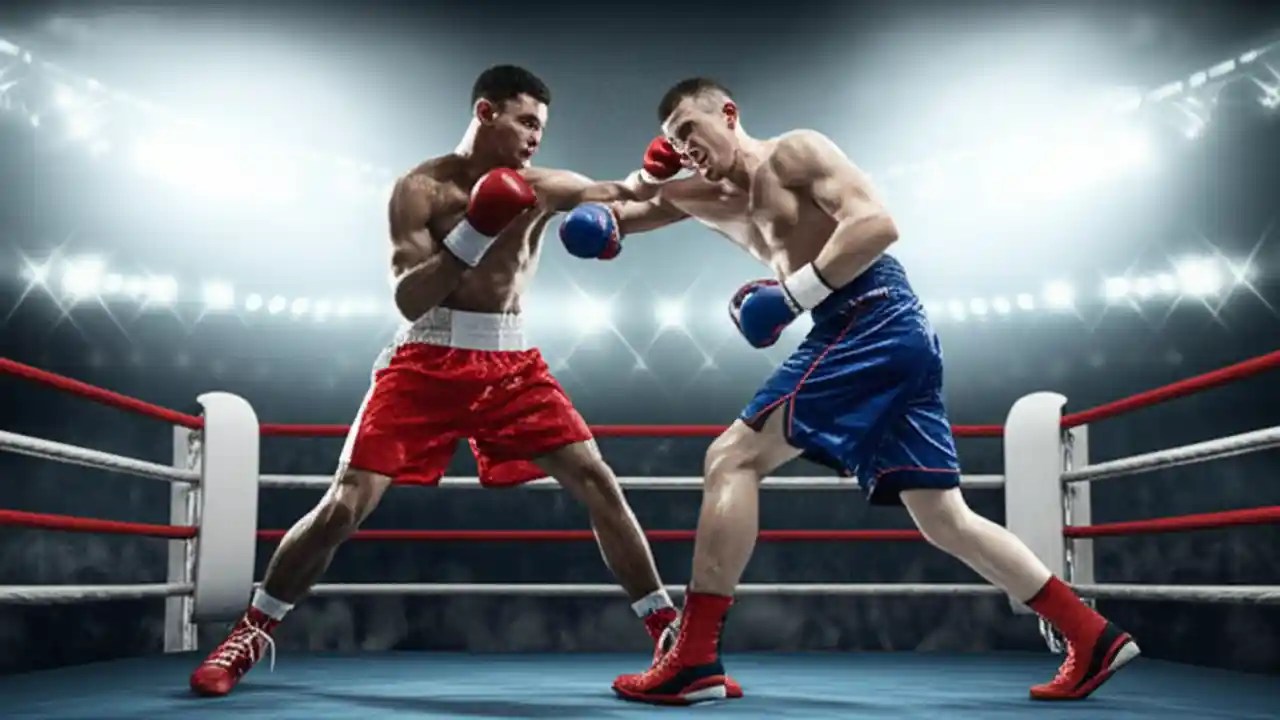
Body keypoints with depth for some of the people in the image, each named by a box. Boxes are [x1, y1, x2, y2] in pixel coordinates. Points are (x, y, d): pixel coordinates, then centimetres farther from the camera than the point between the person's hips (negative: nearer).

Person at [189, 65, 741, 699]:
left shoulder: (543, 188, 4)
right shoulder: (421, 189, -7)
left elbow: (632, 195, 9)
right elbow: (409, 301, -15)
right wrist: (471, 236, -26)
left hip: (510, 361, 3)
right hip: (429, 359, -3)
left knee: (597, 482, -5)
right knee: (345, 505, -8)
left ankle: (669, 633, 6)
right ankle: (252, 631, 13)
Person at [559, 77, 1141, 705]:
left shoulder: (794, 152, 0)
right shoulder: (712, 197, 24)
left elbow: (878, 224, -12)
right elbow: (637, 209, 29)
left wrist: (793, 294, -16)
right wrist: (601, 219, 5)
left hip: (870, 324, -10)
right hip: (894, 339, 10)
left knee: (733, 459, -12)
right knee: (944, 519, 10)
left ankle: (694, 658, -14)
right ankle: (1093, 638, 13)